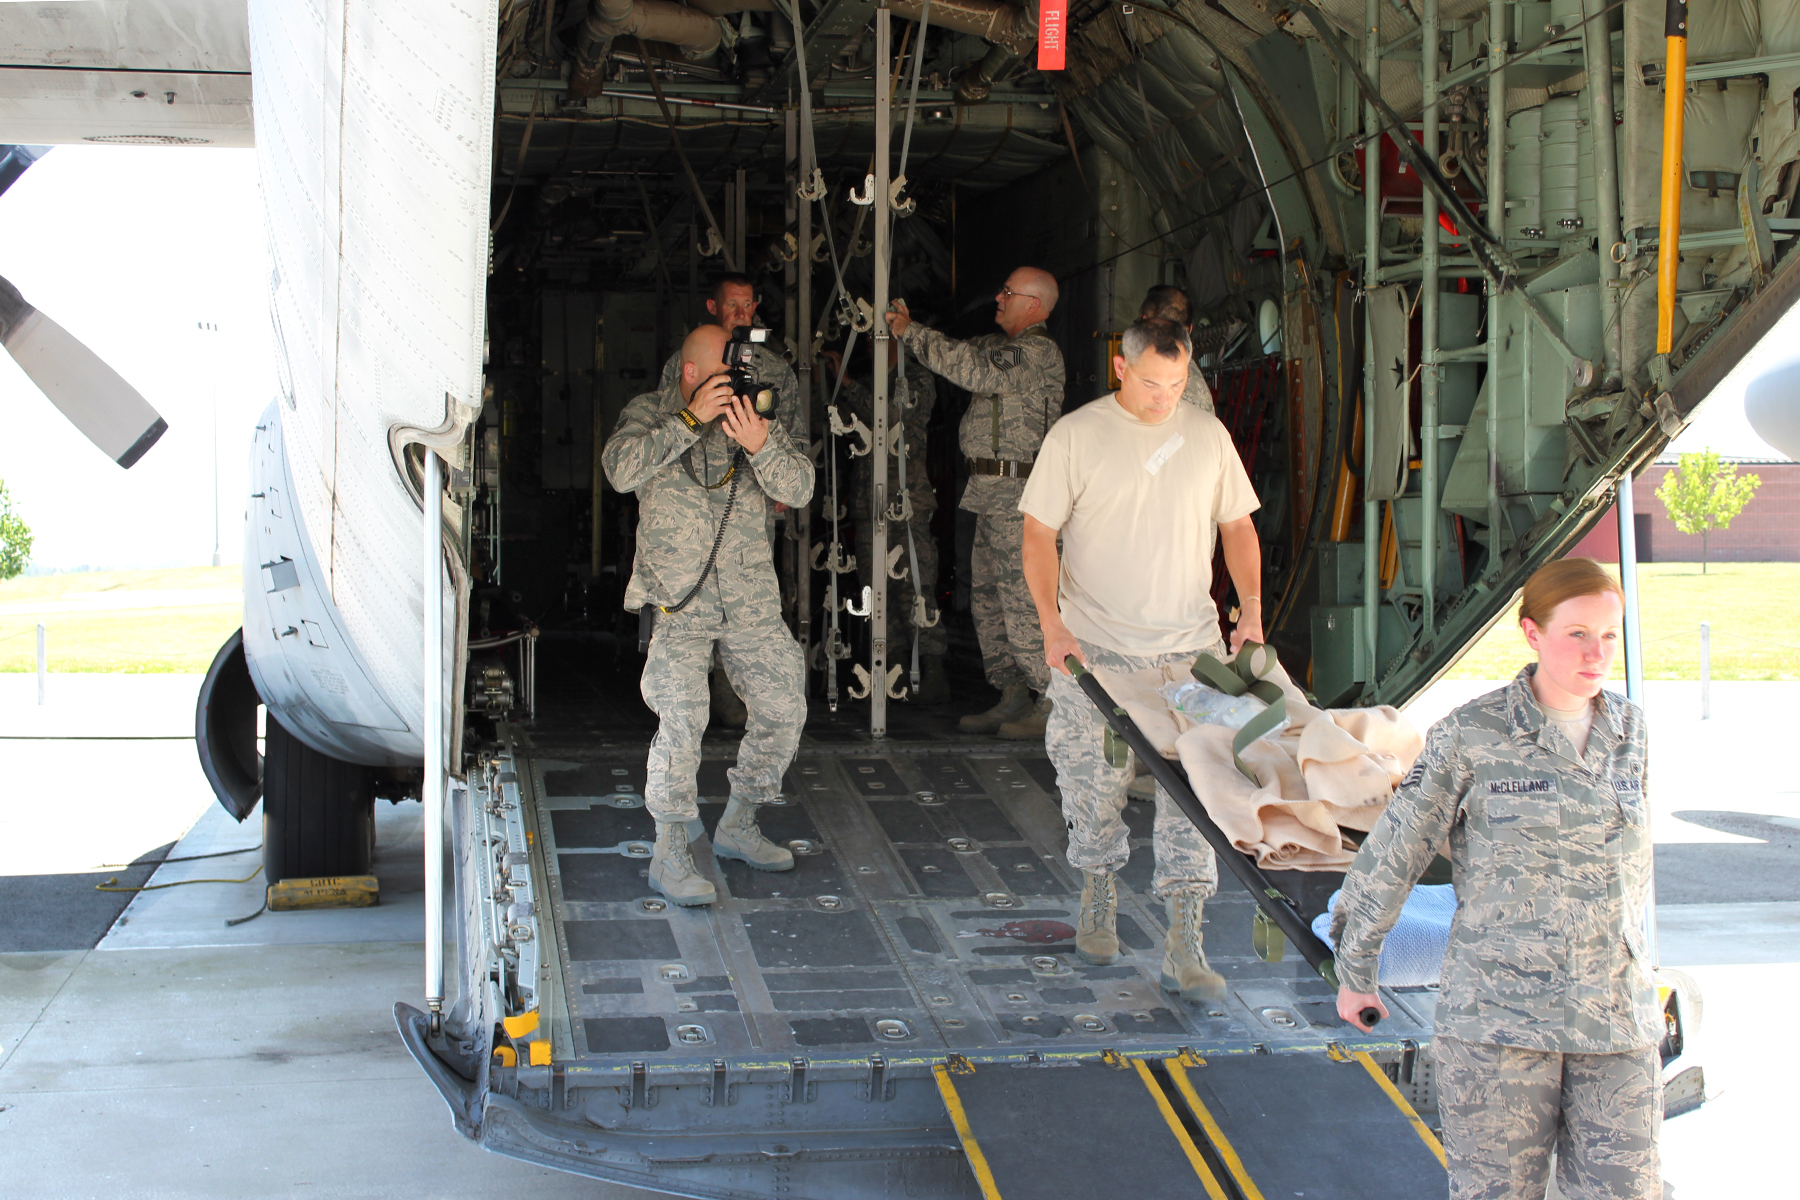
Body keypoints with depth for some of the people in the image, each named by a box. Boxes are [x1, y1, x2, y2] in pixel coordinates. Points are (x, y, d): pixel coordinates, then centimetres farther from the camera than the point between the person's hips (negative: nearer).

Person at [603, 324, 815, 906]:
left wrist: (759, 445, -22)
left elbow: (799, 489, -4)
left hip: (752, 598, 4)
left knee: (783, 708, 6)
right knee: (682, 717, -17)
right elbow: (621, 470, -19)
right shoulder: (649, 413, 0)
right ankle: (669, 854, -6)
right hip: (678, 596, -4)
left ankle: (737, 826, 25)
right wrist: (690, 419, -22)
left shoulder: (759, 419, 7)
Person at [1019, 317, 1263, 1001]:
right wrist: (1052, 625, -14)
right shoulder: (1075, 436, -3)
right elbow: (1038, 534, -3)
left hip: (1190, 650, 2)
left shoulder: (1208, 435, 7)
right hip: (1094, 650, -2)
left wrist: (1252, 610, 2)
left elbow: (1237, 526, 14)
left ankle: (1183, 946, 0)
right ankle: (1098, 902, 32)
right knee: (1094, 790, 7)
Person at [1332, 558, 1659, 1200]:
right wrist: (1355, 973, 6)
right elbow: (1391, 853, -1)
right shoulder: (1471, 737, -7)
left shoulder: (1629, 730, 7)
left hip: (1619, 1019, 4)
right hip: (1498, 1014, -4)